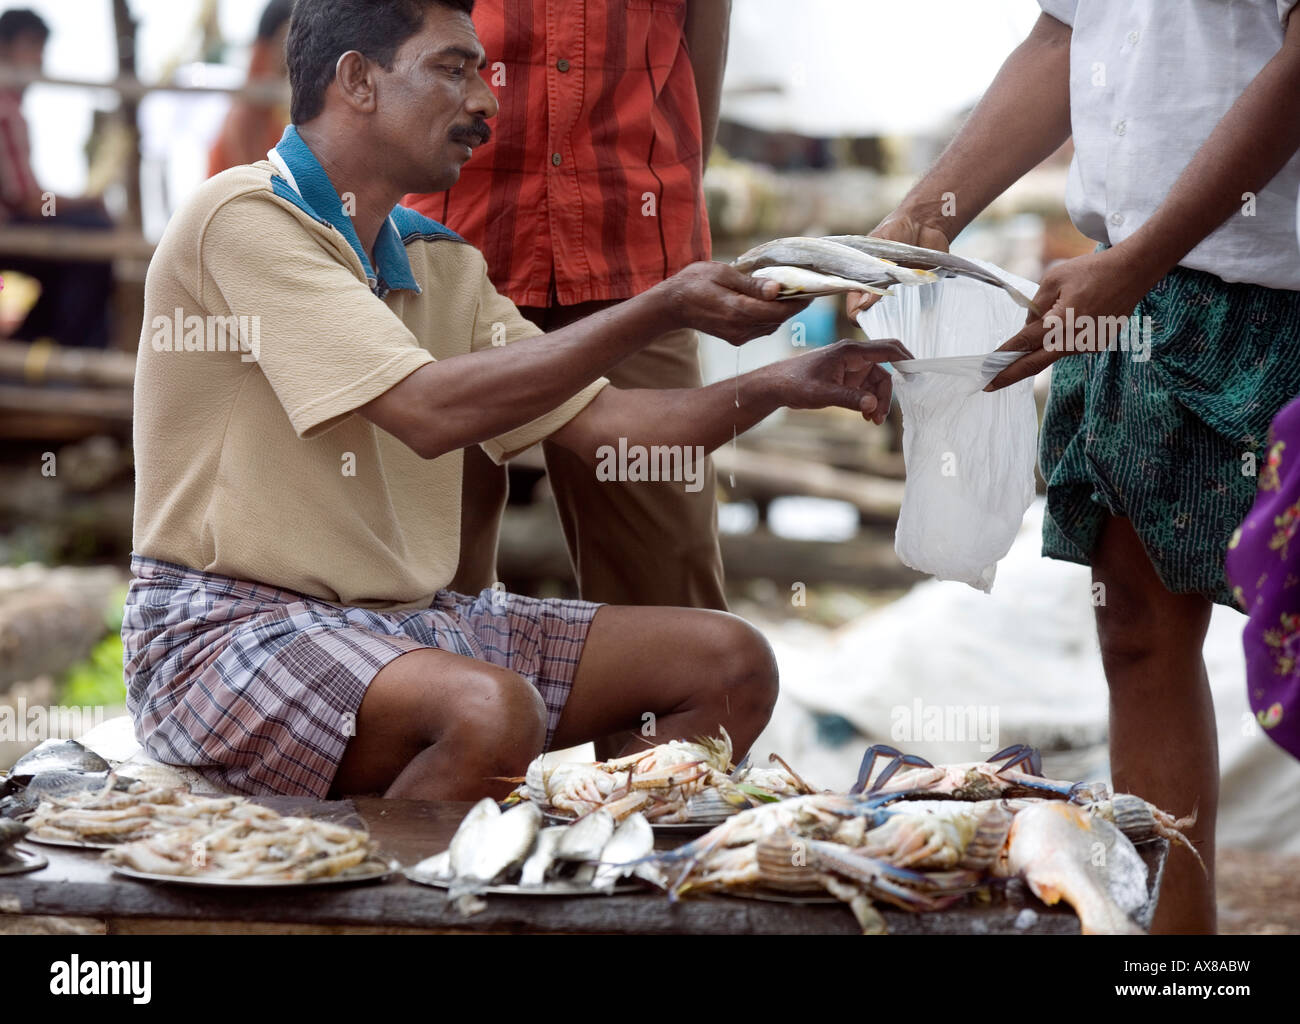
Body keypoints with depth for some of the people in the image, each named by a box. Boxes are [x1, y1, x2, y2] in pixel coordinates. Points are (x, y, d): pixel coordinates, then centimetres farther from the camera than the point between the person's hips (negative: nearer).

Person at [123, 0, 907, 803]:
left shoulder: (442, 263, 13)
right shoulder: (243, 217, -13)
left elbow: (601, 425, 13)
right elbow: (429, 410, -23)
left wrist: (780, 385, -3)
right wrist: (663, 308, -20)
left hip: (408, 620, 9)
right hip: (229, 631, -9)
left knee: (729, 664, 0)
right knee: (491, 711, -37)